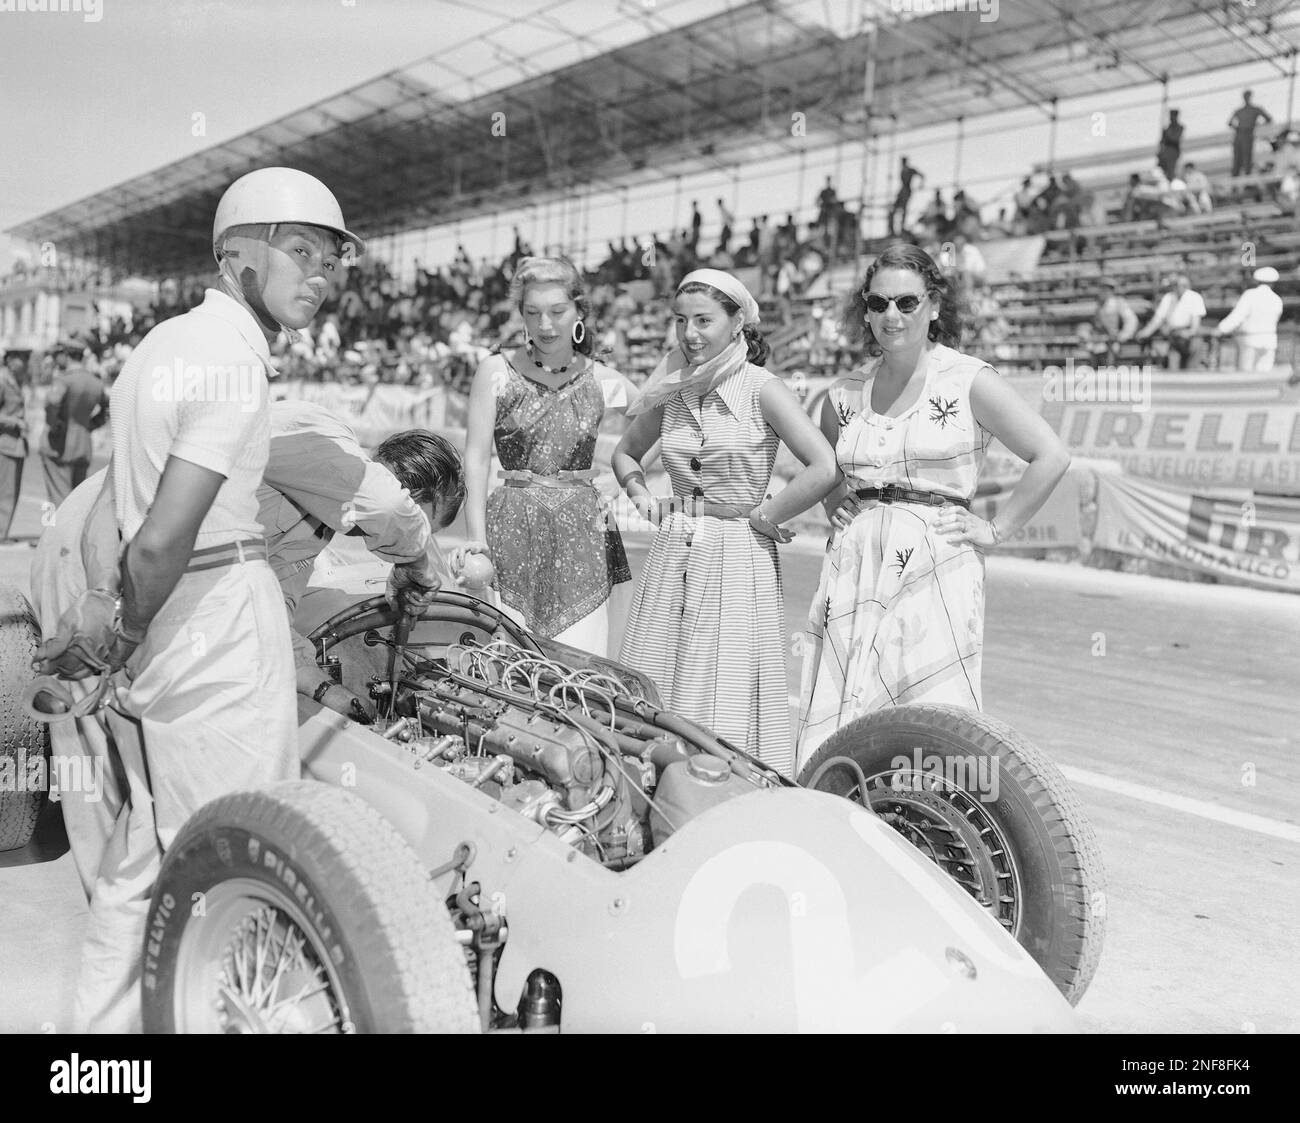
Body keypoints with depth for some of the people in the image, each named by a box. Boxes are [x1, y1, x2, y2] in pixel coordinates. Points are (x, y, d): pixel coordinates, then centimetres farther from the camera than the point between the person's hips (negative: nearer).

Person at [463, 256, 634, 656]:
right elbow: (476, 458, -3)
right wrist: (476, 536, -10)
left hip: (584, 533, 1)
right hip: (513, 529, -1)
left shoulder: (603, 381, 7)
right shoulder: (497, 371, 2)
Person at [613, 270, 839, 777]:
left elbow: (824, 469, -19)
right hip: (672, 557, 5)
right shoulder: (671, 392, 8)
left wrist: (763, 517, -11)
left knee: (728, 702, -1)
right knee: (656, 697, 8)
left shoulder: (763, 390, -8)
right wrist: (642, 496, 8)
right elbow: (625, 453, 26)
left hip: (739, 559, -5)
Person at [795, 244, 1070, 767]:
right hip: (855, 566, 4)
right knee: (838, 721, 3)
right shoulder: (843, 394, 10)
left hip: (936, 566, -4)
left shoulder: (969, 381, -2)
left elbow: (1052, 456, -3)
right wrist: (836, 508, 11)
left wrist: (997, 529, -3)